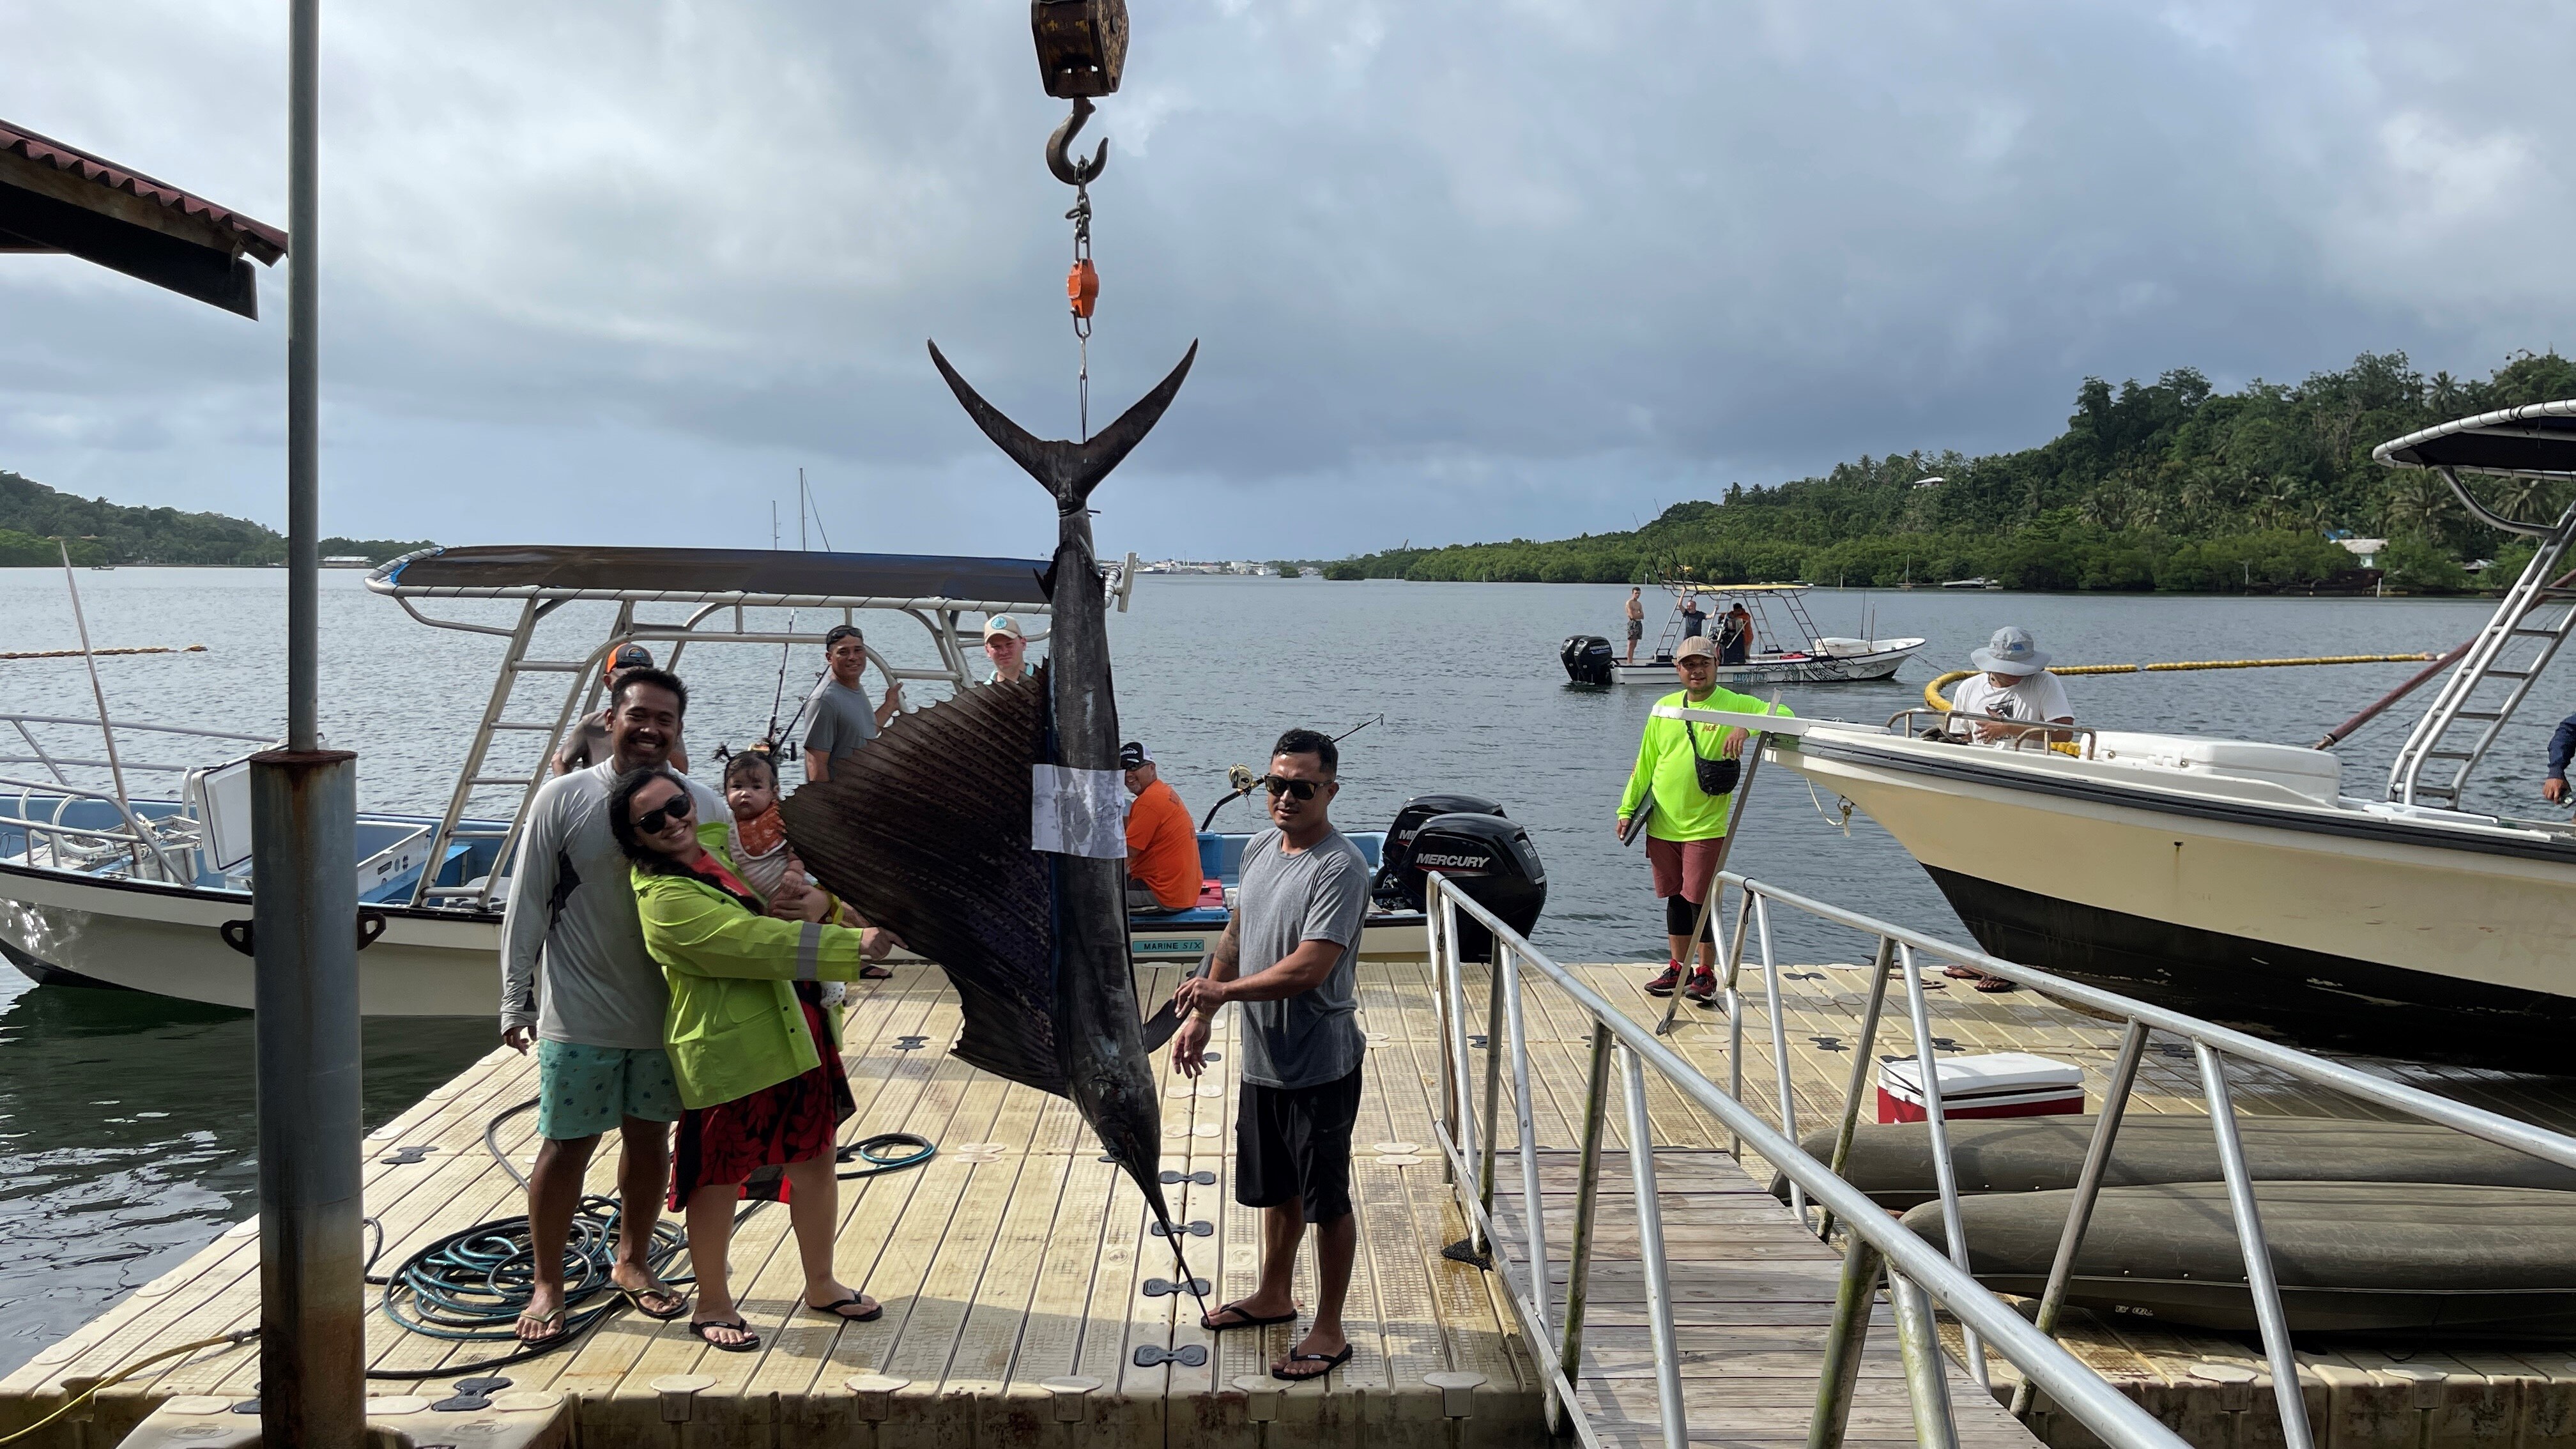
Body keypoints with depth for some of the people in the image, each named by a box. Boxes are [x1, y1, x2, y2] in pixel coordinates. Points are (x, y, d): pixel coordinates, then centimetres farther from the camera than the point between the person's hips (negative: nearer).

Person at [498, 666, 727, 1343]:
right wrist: (515, 1003, -5)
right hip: (579, 1015, -3)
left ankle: (632, 1262, 33)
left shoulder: (703, 805, -1)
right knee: (565, 1146, 4)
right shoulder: (564, 798, -7)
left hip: (668, 1010, 3)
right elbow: (526, 907, -4)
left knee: (649, 1137, 15)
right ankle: (547, 1283, 19)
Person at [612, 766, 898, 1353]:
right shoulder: (665, 899, -18)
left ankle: (821, 1284, 33)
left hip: (797, 1028, 8)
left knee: (815, 1156, 16)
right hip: (727, 1051, -8)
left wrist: (813, 901, -13)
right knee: (719, 1174, 6)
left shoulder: (721, 840, 7)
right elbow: (758, 943, -27)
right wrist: (855, 945, -30)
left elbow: (808, 887, 12)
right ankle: (713, 1306, 24)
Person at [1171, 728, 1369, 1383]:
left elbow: (1308, 968, -27)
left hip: (1320, 1065, -8)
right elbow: (1236, 937, 16)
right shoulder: (1260, 850, 6)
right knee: (1276, 1189, 23)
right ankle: (1274, 1296, 41)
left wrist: (1221, 990, -18)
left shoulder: (1340, 869, -21)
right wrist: (1200, 1017, 12)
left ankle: (1329, 1331, 17)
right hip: (1263, 1058, 8)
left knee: (1326, 1200, 5)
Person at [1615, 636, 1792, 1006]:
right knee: (1674, 898, 13)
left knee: (1699, 899, -3)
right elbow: (1645, 764, 13)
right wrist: (1628, 809, 9)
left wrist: (1744, 728, -32)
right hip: (1663, 824, 4)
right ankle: (1677, 968, 25)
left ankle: (1706, 975, 10)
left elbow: (1781, 714, -17)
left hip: (1705, 826, -4)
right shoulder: (1663, 708, 9)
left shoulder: (1733, 705, -4)